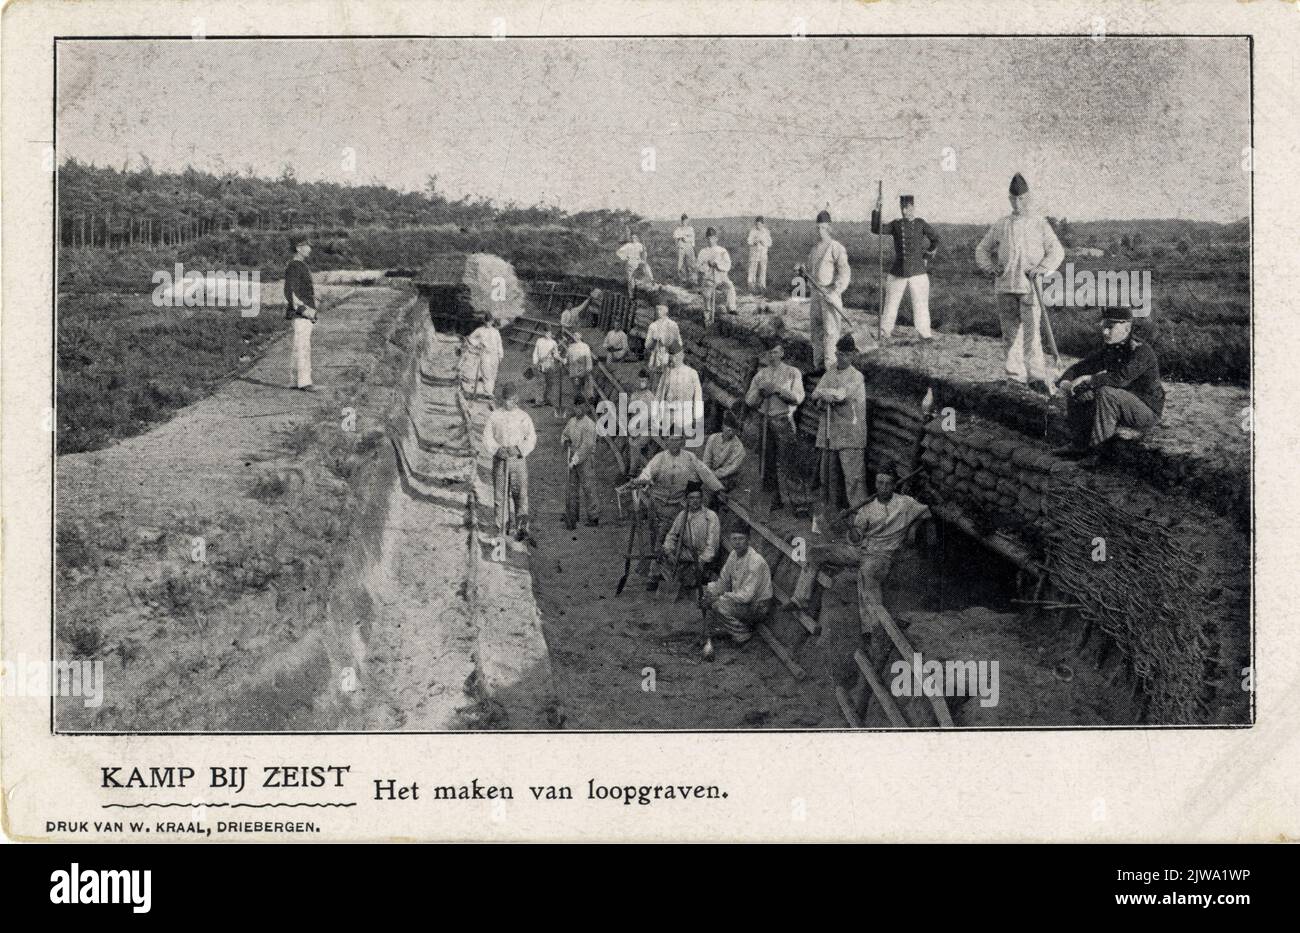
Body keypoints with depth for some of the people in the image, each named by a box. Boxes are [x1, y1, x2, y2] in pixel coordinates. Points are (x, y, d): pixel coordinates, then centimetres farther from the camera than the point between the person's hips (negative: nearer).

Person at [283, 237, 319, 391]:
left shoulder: (303, 267, 20)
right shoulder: (293, 267, -11)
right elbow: (289, 292, -20)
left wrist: (313, 317, 23)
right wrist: (304, 309, -25)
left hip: (307, 312, 10)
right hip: (300, 314, -10)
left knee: (302, 348, 9)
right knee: (303, 347, -12)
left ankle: (298, 380, 11)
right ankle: (304, 382, -15)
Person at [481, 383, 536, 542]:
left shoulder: (524, 417, 5)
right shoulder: (494, 416, 5)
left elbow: (531, 439, 0)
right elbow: (487, 438, 1)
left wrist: (518, 449, -17)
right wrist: (498, 450, -16)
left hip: (519, 459, -1)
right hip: (499, 459, 1)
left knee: (520, 493, -11)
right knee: (500, 494, 3)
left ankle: (522, 527, -17)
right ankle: (502, 528, 11)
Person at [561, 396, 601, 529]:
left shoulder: (589, 424, -13)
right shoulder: (572, 421, 9)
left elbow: (587, 446, -17)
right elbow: (564, 434, 19)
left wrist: (575, 460, -20)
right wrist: (565, 441, -6)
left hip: (585, 460, -6)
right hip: (571, 459, 6)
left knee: (588, 488, -1)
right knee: (570, 489, 6)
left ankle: (594, 517, 9)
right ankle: (571, 518, 13)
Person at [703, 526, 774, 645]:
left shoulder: (755, 561, -29)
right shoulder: (734, 553, -2)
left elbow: (747, 596, -32)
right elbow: (723, 580, 10)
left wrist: (719, 597, -25)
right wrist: (713, 593, -10)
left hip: (758, 607, -9)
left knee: (719, 605, -26)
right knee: (708, 589, 1)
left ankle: (744, 633, -5)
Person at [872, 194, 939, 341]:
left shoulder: (921, 224, 3)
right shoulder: (896, 224, 4)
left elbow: (935, 240, 10)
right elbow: (876, 230, -6)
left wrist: (927, 257, 5)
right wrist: (877, 212, -17)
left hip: (918, 272, -1)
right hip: (898, 272, 1)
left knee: (921, 303, 1)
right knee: (891, 303, 3)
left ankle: (924, 332, 10)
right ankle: (885, 331, 12)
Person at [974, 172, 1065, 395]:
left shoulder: (1039, 224, 6)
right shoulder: (1000, 226, 13)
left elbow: (1057, 250, 3)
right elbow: (982, 249, 21)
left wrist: (1044, 267, -14)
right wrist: (989, 267, 2)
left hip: (1030, 286, -3)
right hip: (1005, 285, 4)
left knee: (1032, 332, -13)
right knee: (1010, 331, 7)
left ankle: (1037, 377, -15)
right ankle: (1015, 375, 15)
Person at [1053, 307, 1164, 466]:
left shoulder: (1141, 352, -22)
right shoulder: (1107, 350, 2)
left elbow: (1121, 379, -37)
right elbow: (1078, 368, 4)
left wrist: (1088, 379, -30)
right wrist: (1064, 382, -18)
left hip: (1148, 412, -8)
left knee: (1105, 393, -34)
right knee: (1076, 391, -2)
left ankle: (1098, 450, -25)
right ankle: (1080, 445, 0)